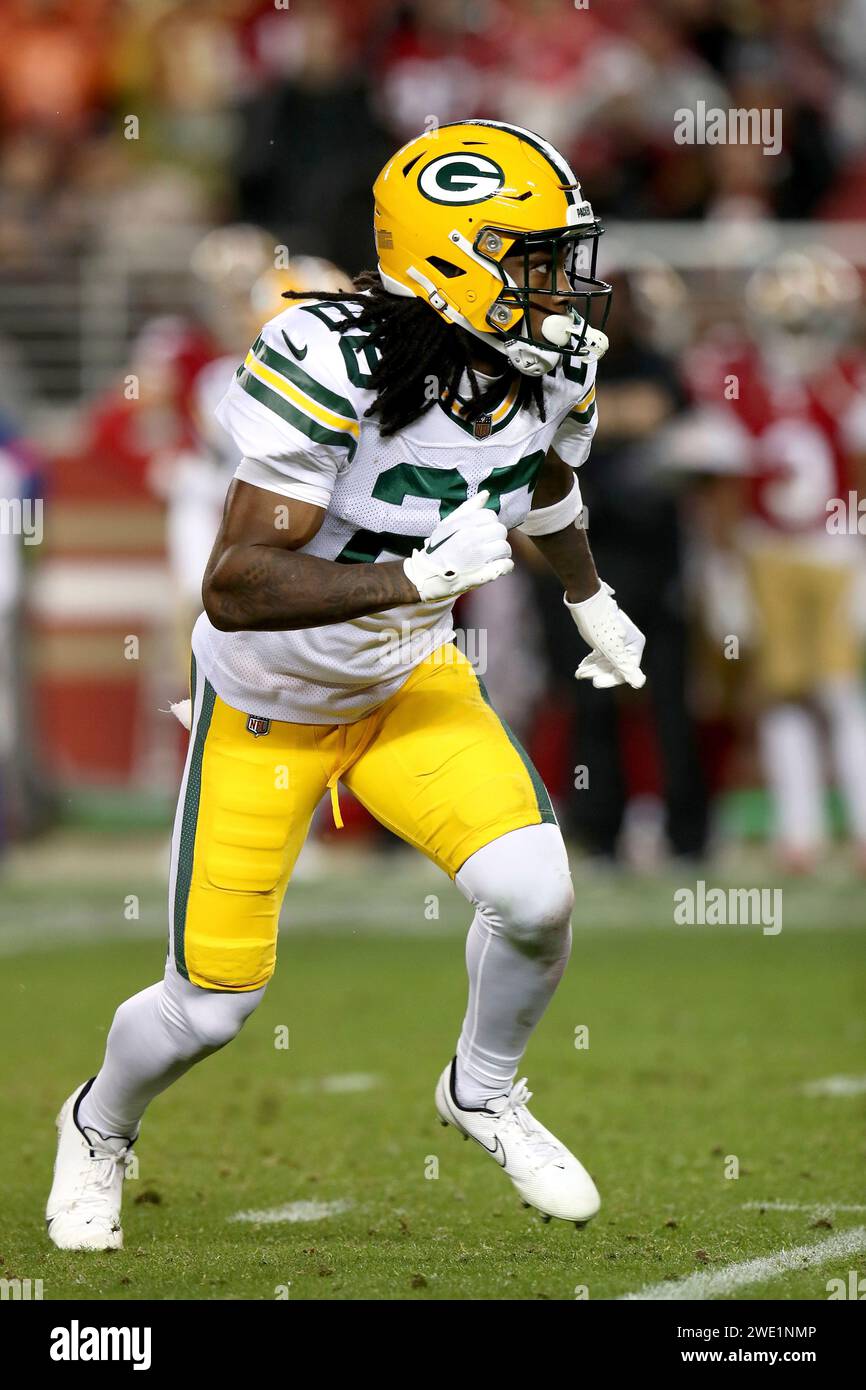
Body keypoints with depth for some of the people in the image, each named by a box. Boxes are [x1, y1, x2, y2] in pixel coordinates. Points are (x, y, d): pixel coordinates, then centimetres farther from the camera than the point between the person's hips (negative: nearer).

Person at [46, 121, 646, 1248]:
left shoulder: (550, 368, -11)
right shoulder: (335, 365, -34)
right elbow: (234, 585, -37)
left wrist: (591, 599, 31)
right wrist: (417, 577, -45)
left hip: (409, 685, 5)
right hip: (268, 703, -5)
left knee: (533, 893, -19)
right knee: (213, 1003, 2)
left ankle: (483, 1094, 12)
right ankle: (100, 1129, 37)